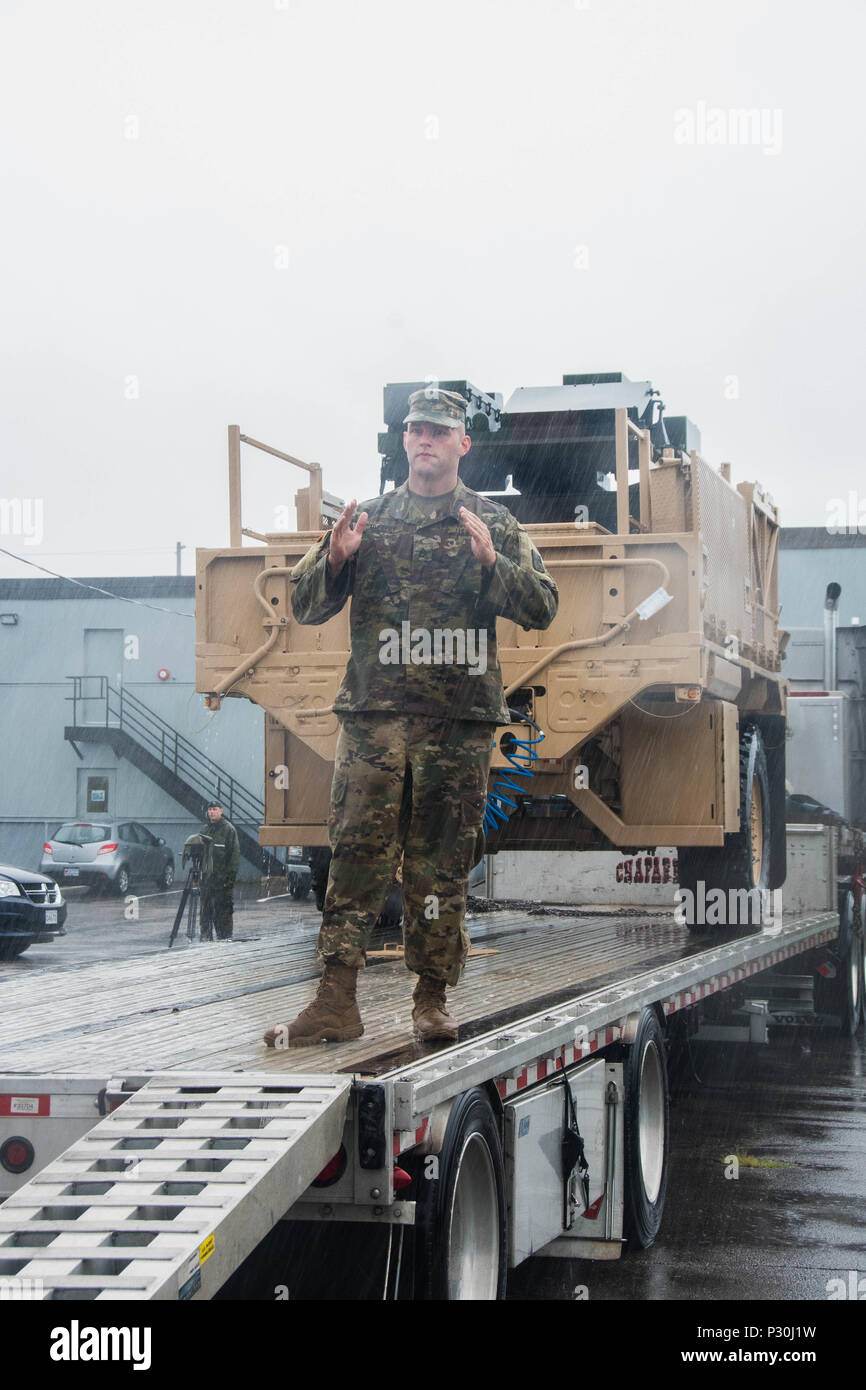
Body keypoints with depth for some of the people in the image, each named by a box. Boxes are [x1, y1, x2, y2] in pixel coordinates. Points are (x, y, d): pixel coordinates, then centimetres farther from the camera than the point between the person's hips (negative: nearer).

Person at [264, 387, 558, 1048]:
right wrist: (334, 558, -6)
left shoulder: (495, 524, 10)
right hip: (374, 714, 1)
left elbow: (542, 609, 3)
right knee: (357, 853, -6)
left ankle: (432, 1000, 11)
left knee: (443, 864, 3)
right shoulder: (368, 520, 14)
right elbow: (306, 608, 14)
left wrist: (492, 561, -13)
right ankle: (337, 1000, -7)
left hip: (460, 720, 0)